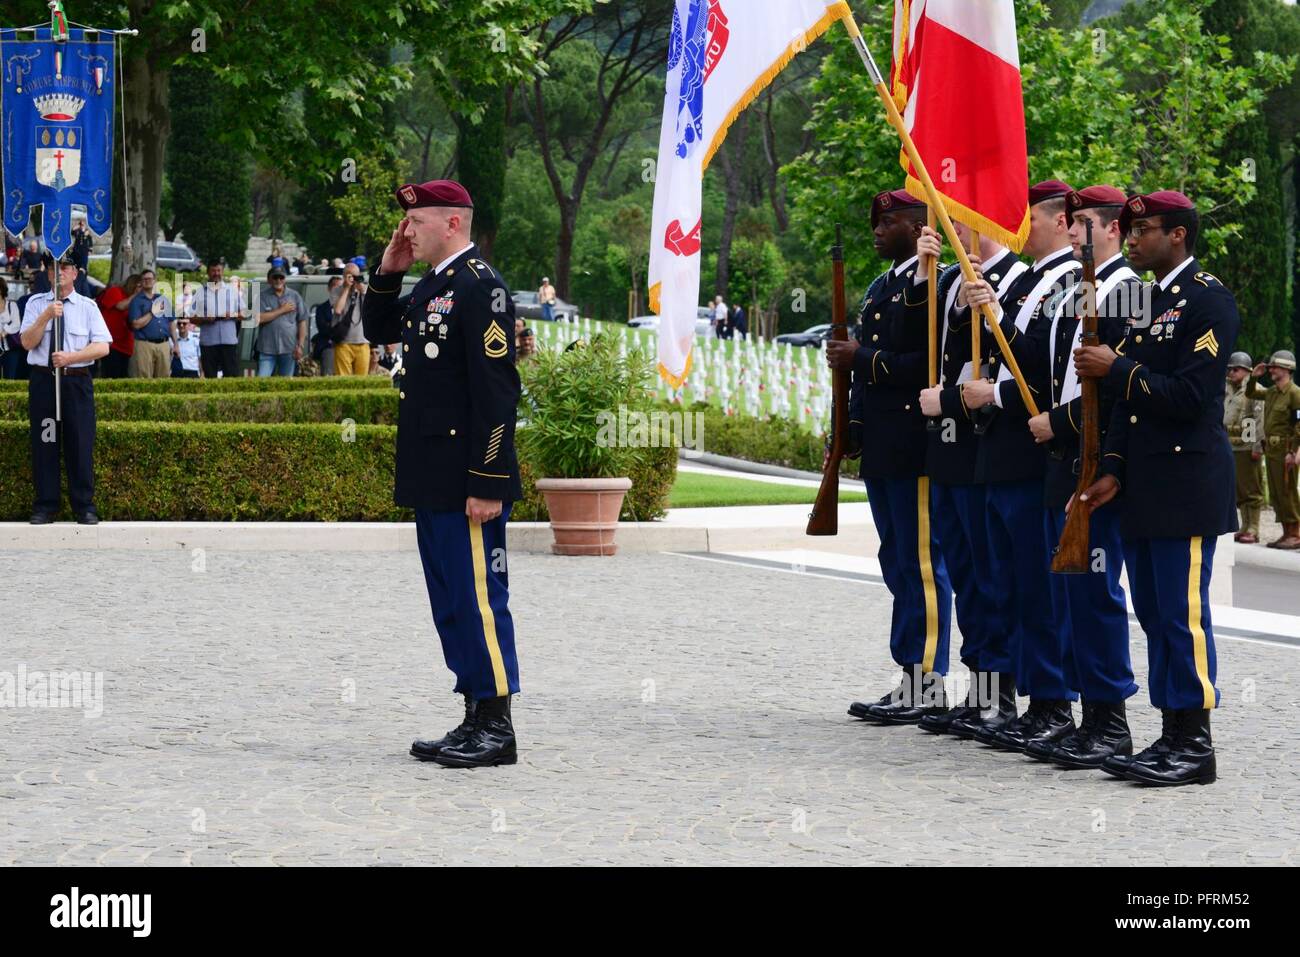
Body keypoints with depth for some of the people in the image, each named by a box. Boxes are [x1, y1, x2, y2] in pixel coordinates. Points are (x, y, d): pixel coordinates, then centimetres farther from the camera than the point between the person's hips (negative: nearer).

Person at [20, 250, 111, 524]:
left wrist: (70, 357, -14)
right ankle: (45, 507, 8)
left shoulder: (87, 306, 6)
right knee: (44, 443, 2)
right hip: (43, 379, 1)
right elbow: (27, 342, -3)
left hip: (77, 381, -1)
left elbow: (102, 347, -2)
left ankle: (84, 507, 5)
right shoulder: (36, 303, 7)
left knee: (81, 444, -2)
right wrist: (46, 316, -16)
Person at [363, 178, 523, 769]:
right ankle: (475, 722, 20)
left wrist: (487, 484, -22)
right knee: (452, 605, 13)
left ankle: (497, 729, 0)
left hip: (467, 484, -10)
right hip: (434, 482, 10)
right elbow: (379, 330, 30)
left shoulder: (480, 288, -15)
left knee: (479, 600, -5)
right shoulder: (433, 285, 14)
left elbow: (497, 391, -20)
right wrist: (388, 273, 12)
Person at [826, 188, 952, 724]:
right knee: (898, 565, 12)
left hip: (916, 452, -10)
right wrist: (849, 434, 17)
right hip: (882, 453, 10)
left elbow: (932, 364, -20)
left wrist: (862, 358, -16)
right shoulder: (880, 289, 20)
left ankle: (928, 685, -2)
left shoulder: (932, 286, -11)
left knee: (920, 566, -6)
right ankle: (911, 681, 17)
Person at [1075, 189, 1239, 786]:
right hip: (1144, 491, 9)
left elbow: (1189, 396, -19)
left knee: (1183, 615, -7)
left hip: (1187, 488, -9)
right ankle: (1171, 740, 16)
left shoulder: (1209, 301, -10)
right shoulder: (1147, 303, 17)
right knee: (1154, 615, 10)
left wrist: (1116, 368, -14)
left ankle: (1195, 747, -2)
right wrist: (1114, 472, 6)